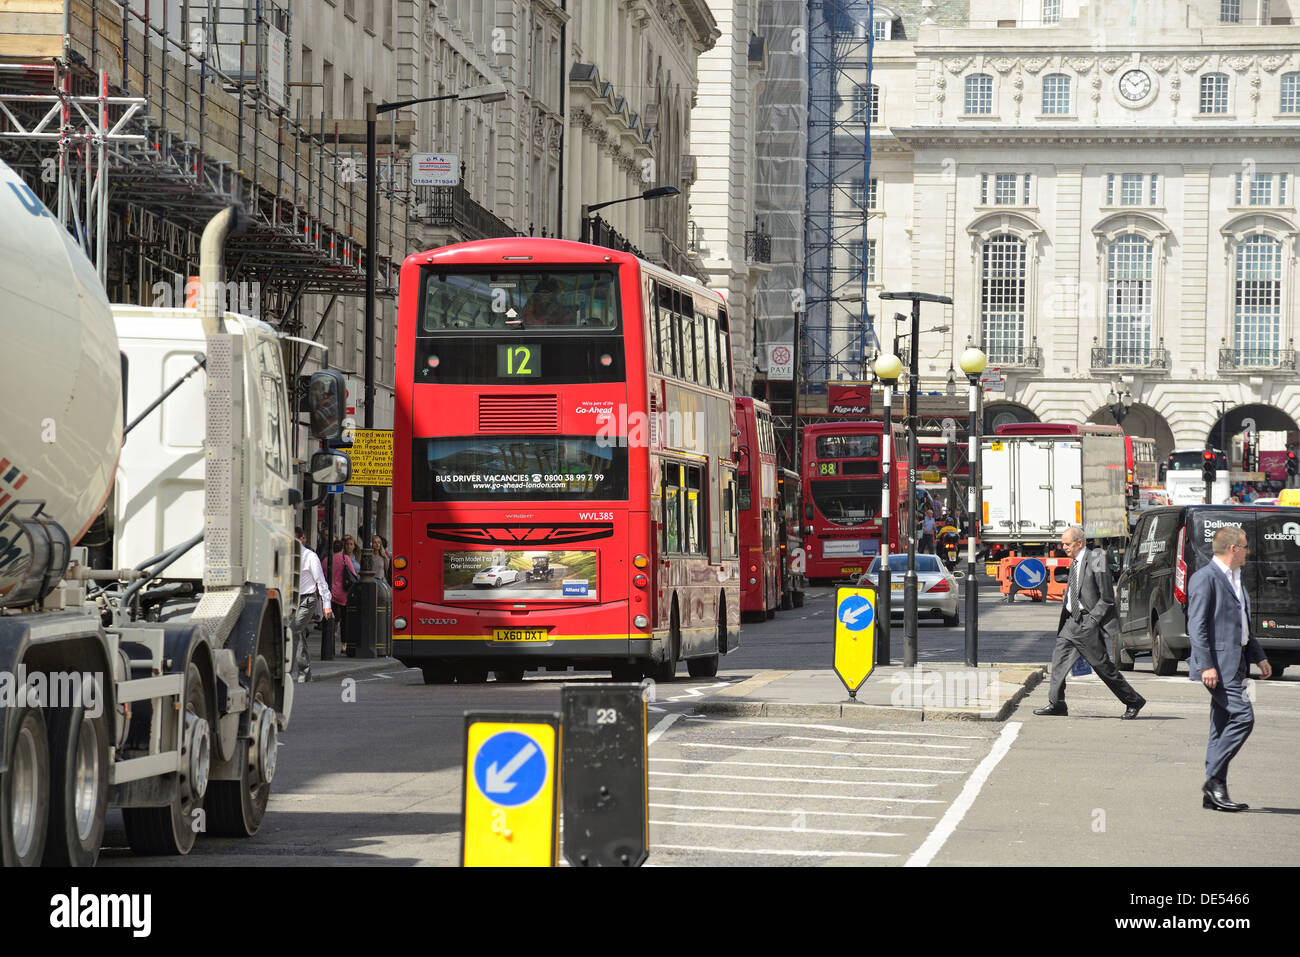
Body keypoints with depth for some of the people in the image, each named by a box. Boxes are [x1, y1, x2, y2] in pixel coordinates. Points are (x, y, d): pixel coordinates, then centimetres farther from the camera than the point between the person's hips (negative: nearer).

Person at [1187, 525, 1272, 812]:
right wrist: (1206, 665, -22)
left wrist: (1259, 657, 23)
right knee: (1242, 716, -17)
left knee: (1223, 726, 8)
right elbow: (1196, 626, -16)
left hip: (1235, 663, 10)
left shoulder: (1234, 578, 20)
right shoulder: (1205, 579, -11)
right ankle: (1214, 779, -11)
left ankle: (1214, 794, 9)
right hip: (1219, 663, -10)